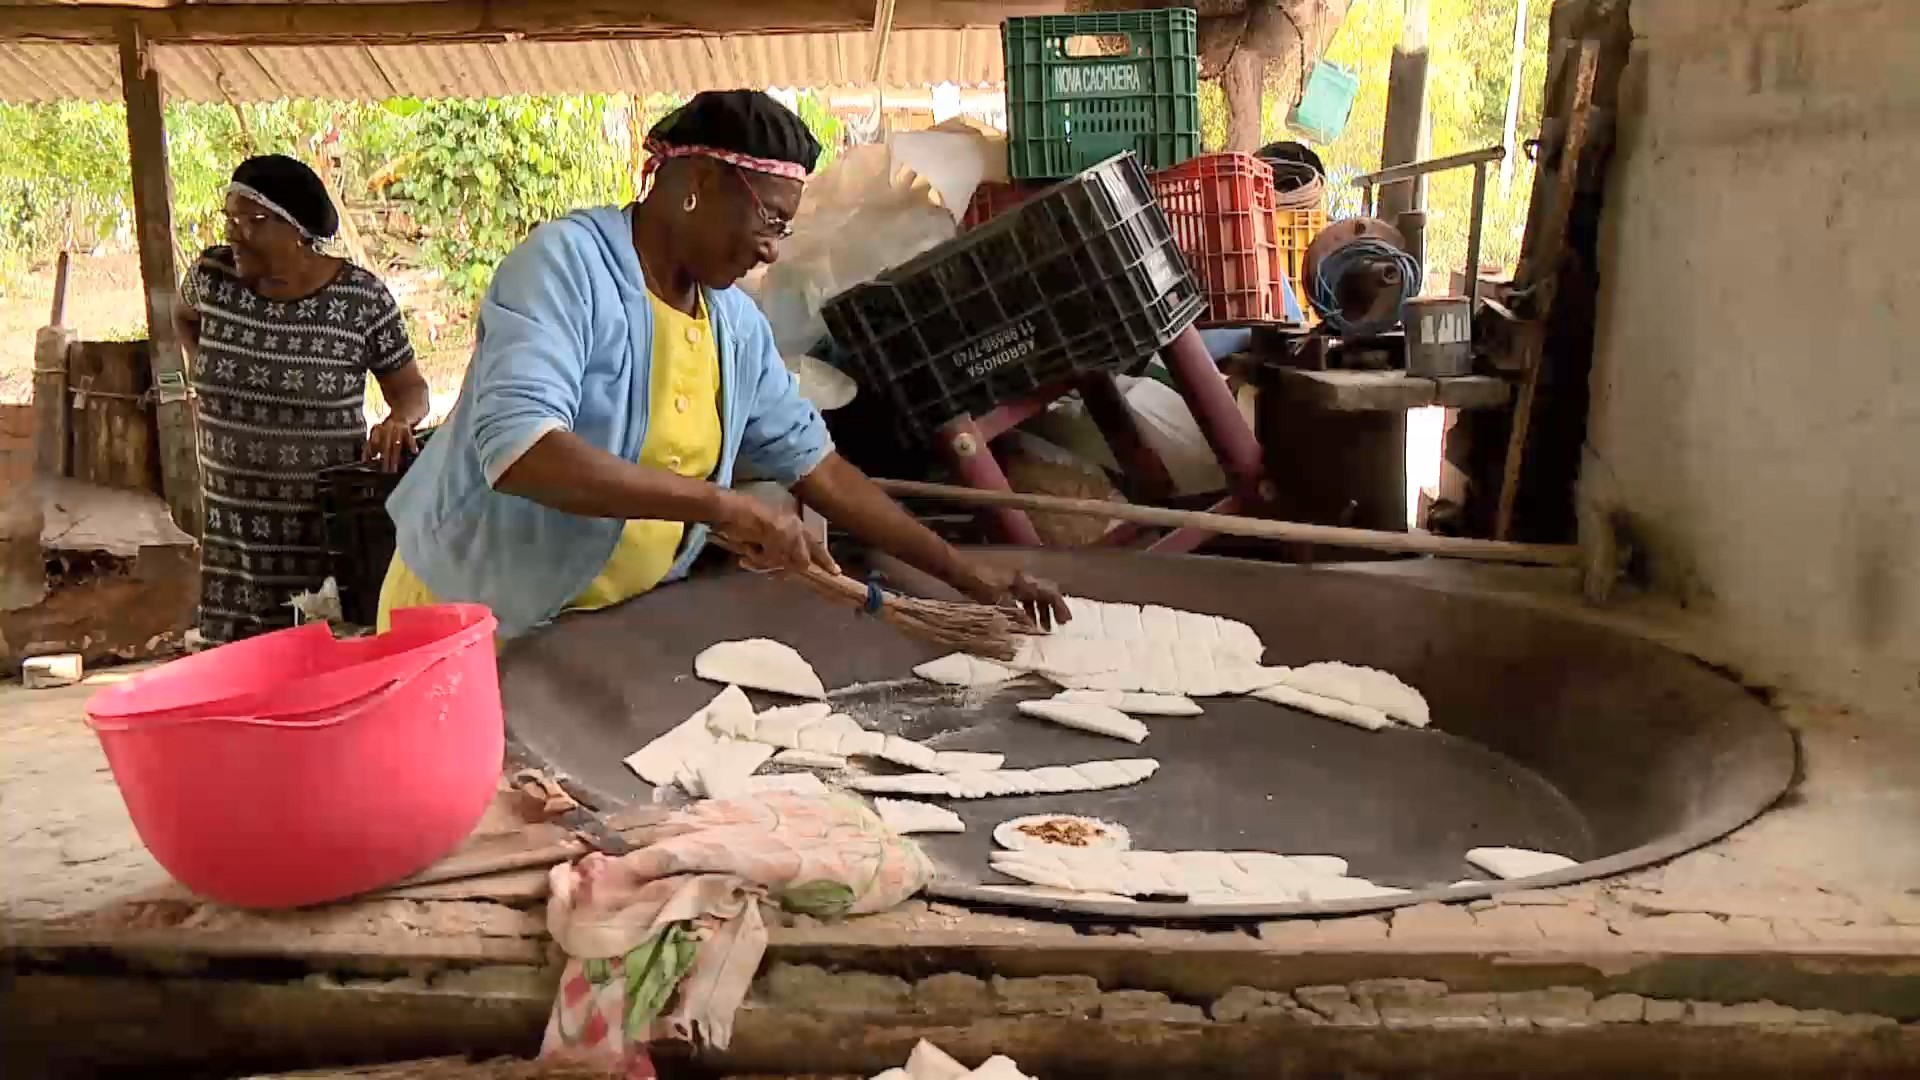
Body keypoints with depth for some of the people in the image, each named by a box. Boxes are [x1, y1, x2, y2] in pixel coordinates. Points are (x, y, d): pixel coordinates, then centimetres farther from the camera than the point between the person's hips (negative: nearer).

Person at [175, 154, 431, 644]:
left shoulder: (362, 299, -8)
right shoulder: (213, 275, 1)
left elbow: (410, 387, 1)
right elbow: (184, 316, 25)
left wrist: (398, 420, -20)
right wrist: (208, 374, 13)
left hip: (332, 526, -3)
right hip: (234, 527, 3)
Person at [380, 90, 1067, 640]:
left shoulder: (738, 323, 1)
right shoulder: (567, 263, -19)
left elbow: (817, 466, 7)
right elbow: (516, 446, -32)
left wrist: (969, 578, 4)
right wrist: (721, 505, -35)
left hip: (612, 627, 6)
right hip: (475, 619, -5)